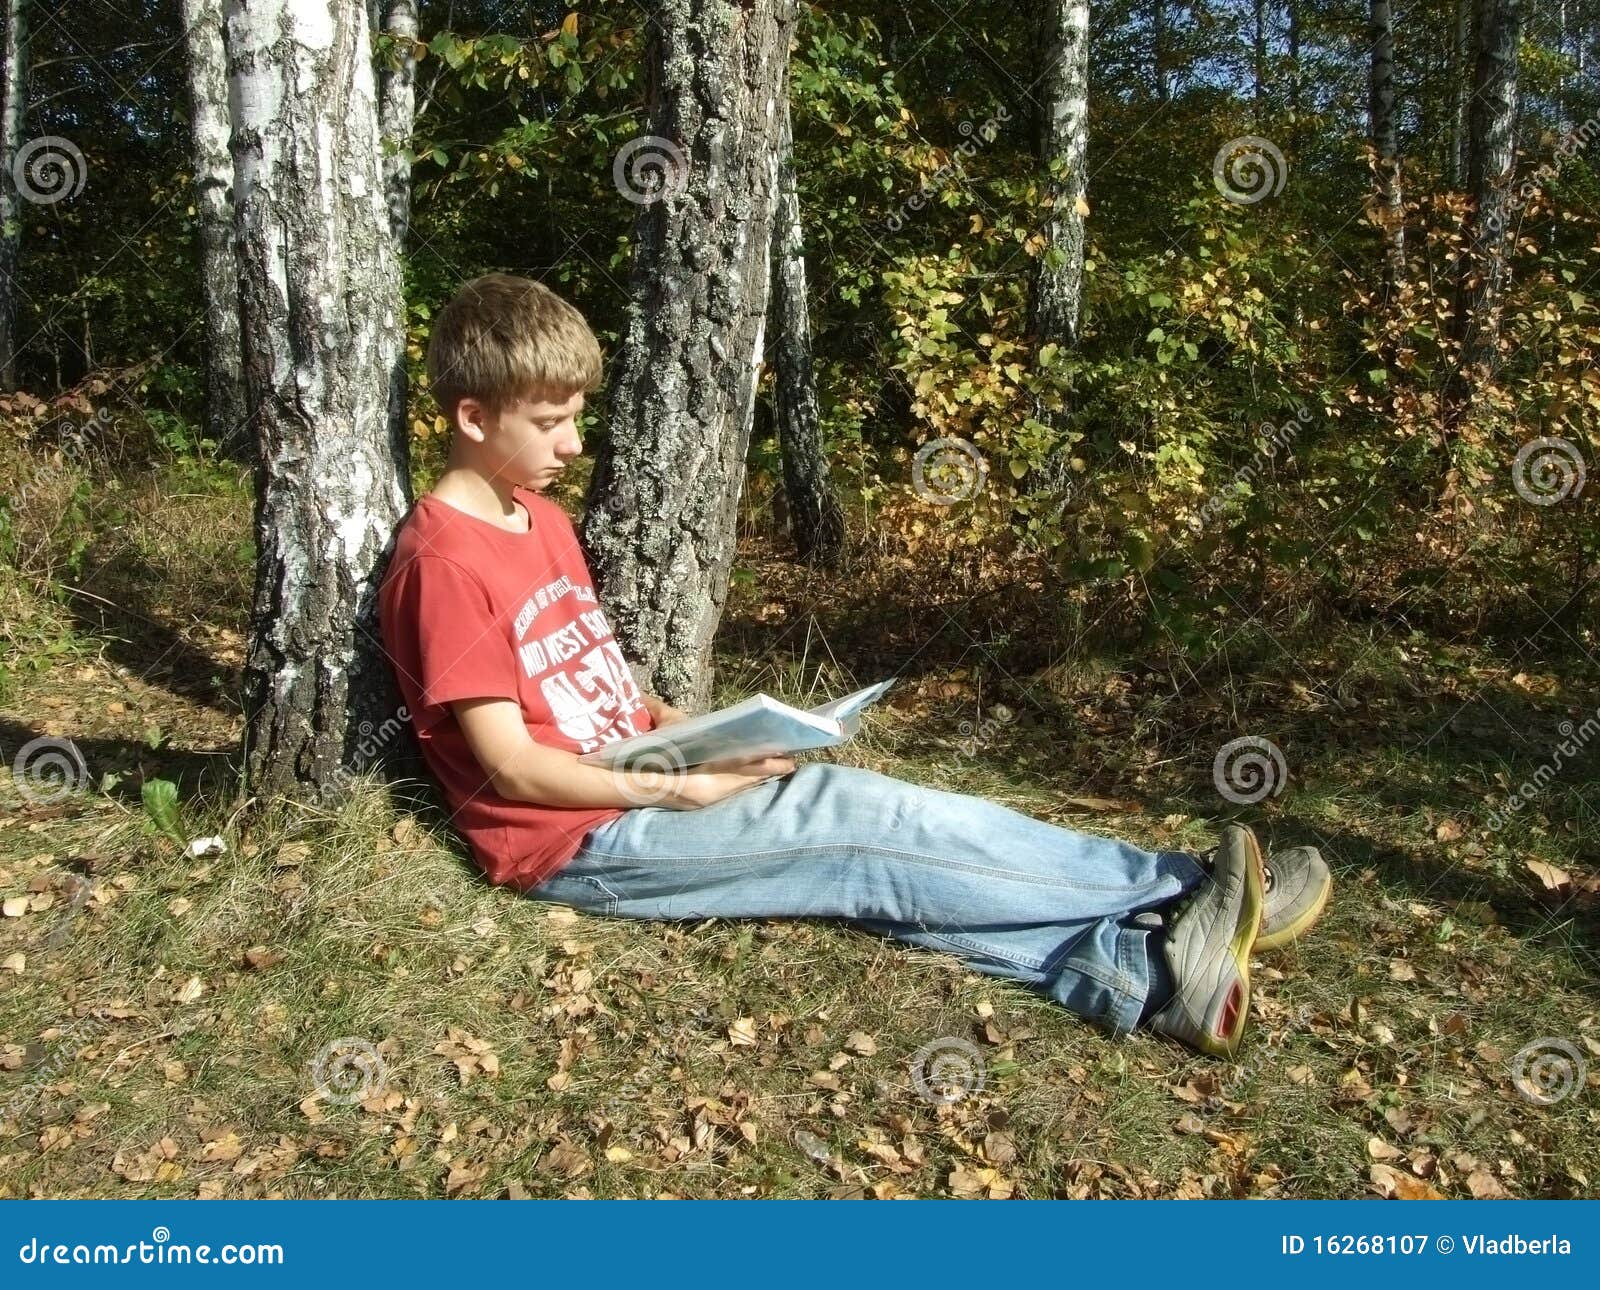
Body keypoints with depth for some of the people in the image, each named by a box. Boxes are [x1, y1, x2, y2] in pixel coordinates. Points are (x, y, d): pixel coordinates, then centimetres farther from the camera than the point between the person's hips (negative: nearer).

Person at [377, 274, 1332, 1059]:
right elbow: (509, 764, -17)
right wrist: (679, 789, -19)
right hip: (575, 840, -8)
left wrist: (675, 726, 0)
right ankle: (1176, 899, -17)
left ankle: (1144, 972, -20)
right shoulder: (444, 560, -14)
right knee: (865, 823, -19)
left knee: (869, 839, -12)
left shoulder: (543, 520, 14)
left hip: (634, 790, 8)